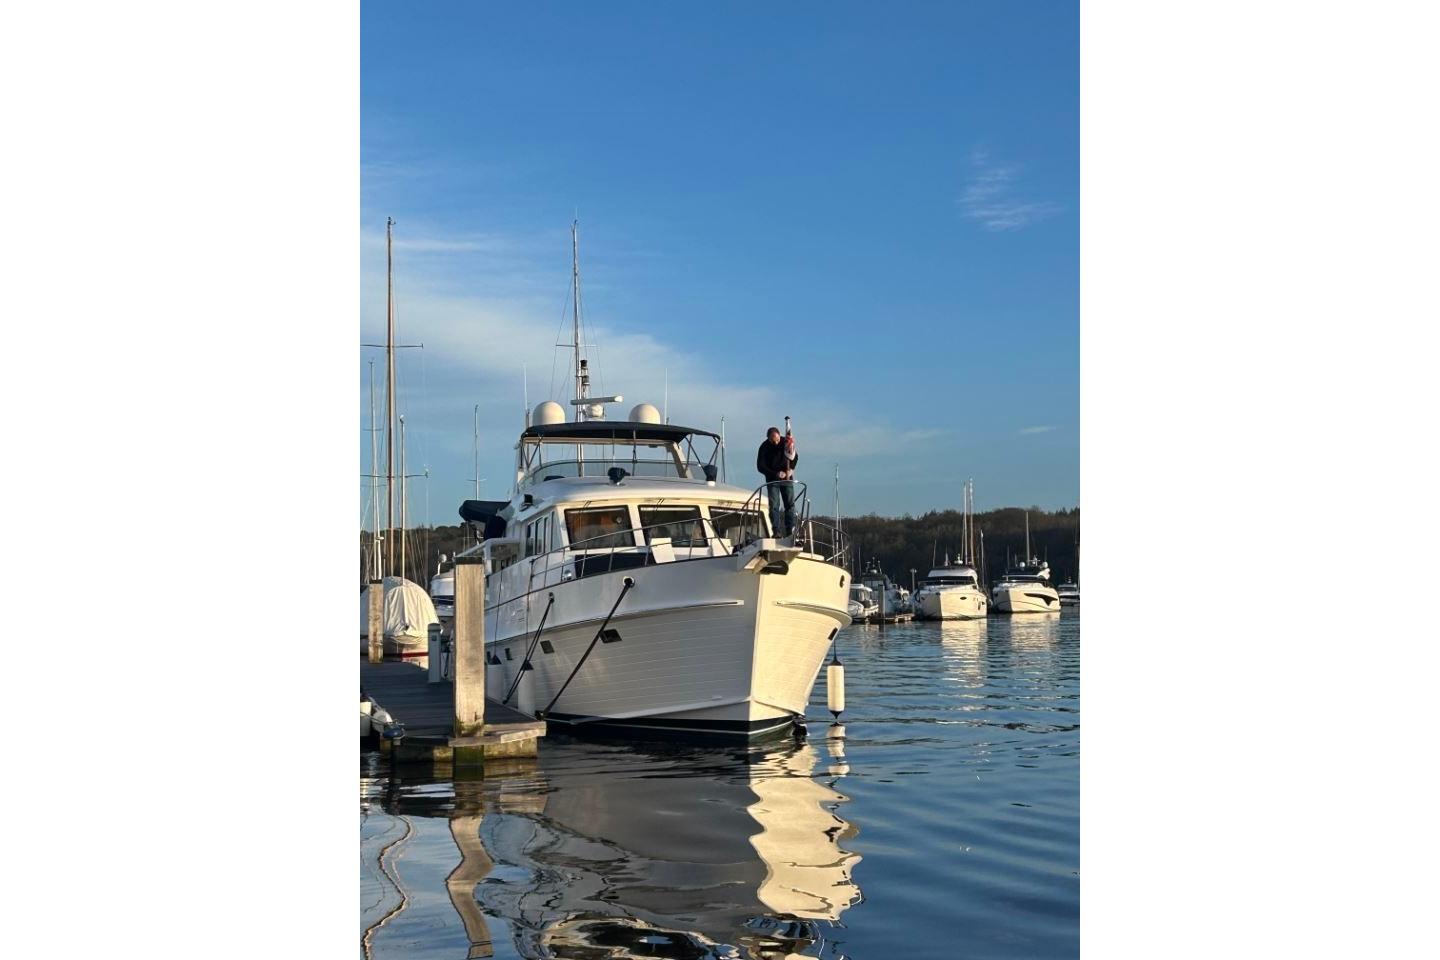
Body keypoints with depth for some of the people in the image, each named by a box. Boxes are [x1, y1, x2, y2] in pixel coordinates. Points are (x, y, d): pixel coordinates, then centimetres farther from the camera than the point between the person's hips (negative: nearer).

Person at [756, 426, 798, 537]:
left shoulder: (786, 442, -8)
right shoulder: (764, 447, -14)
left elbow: (795, 457, 8)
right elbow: (760, 466, -13)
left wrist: (791, 469, -11)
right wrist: (776, 474, -23)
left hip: (787, 478, 2)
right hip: (772, 479, -2)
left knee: (790, 504, -5)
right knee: (774, 505, -9)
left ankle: (790, 530, -7)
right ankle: (776, 531, -10)